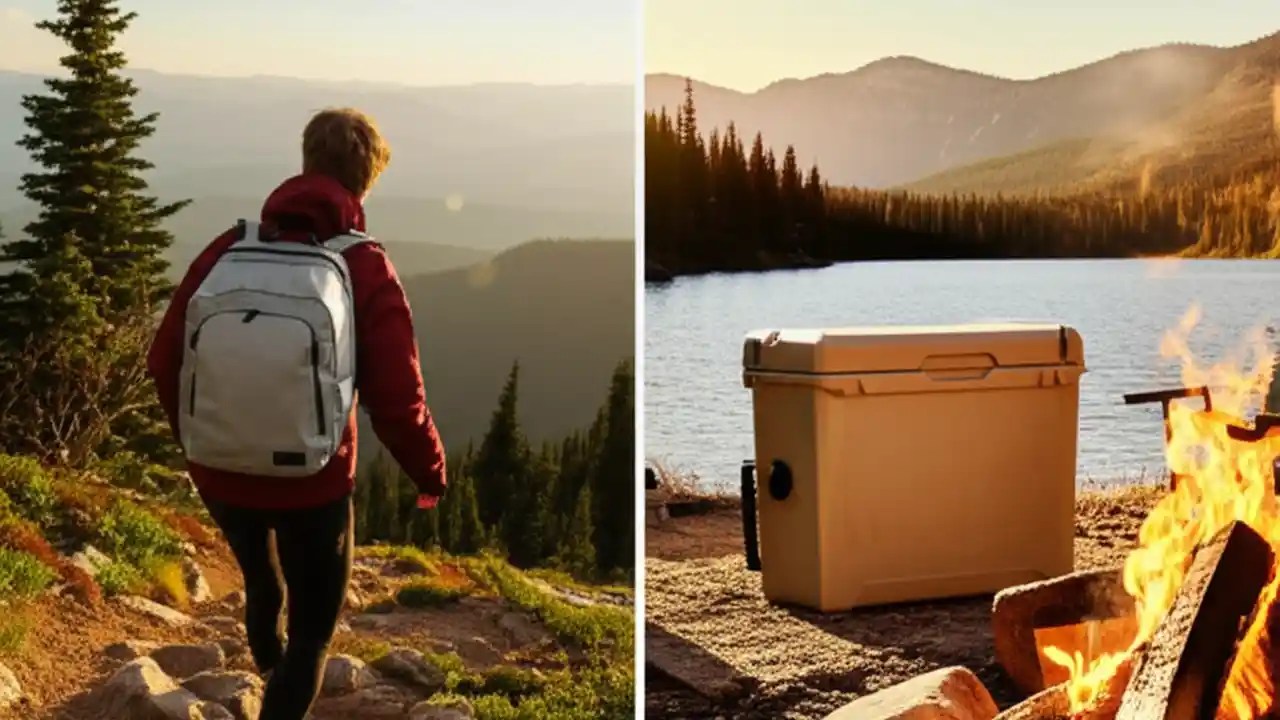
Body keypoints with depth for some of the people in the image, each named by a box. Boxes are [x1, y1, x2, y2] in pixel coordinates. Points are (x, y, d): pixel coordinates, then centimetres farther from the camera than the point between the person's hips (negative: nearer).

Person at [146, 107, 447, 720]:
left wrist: (198, 439, 20)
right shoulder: (365, 270, -15)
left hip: (220, 474, 4)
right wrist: (431, 477, 2)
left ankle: (269, 664, 58)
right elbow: (397, 401, -17)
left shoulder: (228, 250, -5)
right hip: (312, 484, -4)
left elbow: (164, 361, 1)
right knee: (313, 628, 15)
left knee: (260, 579, 33)